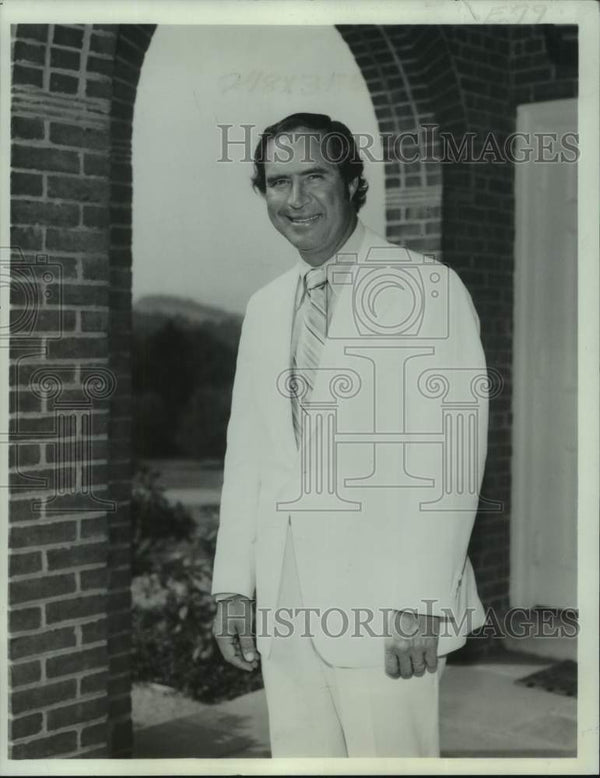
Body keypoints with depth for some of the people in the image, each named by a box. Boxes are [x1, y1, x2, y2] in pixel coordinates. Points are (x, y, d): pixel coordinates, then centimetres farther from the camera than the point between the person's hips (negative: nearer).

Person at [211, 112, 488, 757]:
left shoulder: (427, 287, -4)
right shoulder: (264, 308, 15)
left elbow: (452, 456, -9)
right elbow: (246, 450, 15)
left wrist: (422, 602, -14)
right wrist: (233, 585, 9)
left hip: (384, 607, -5)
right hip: (283, 608, 5)